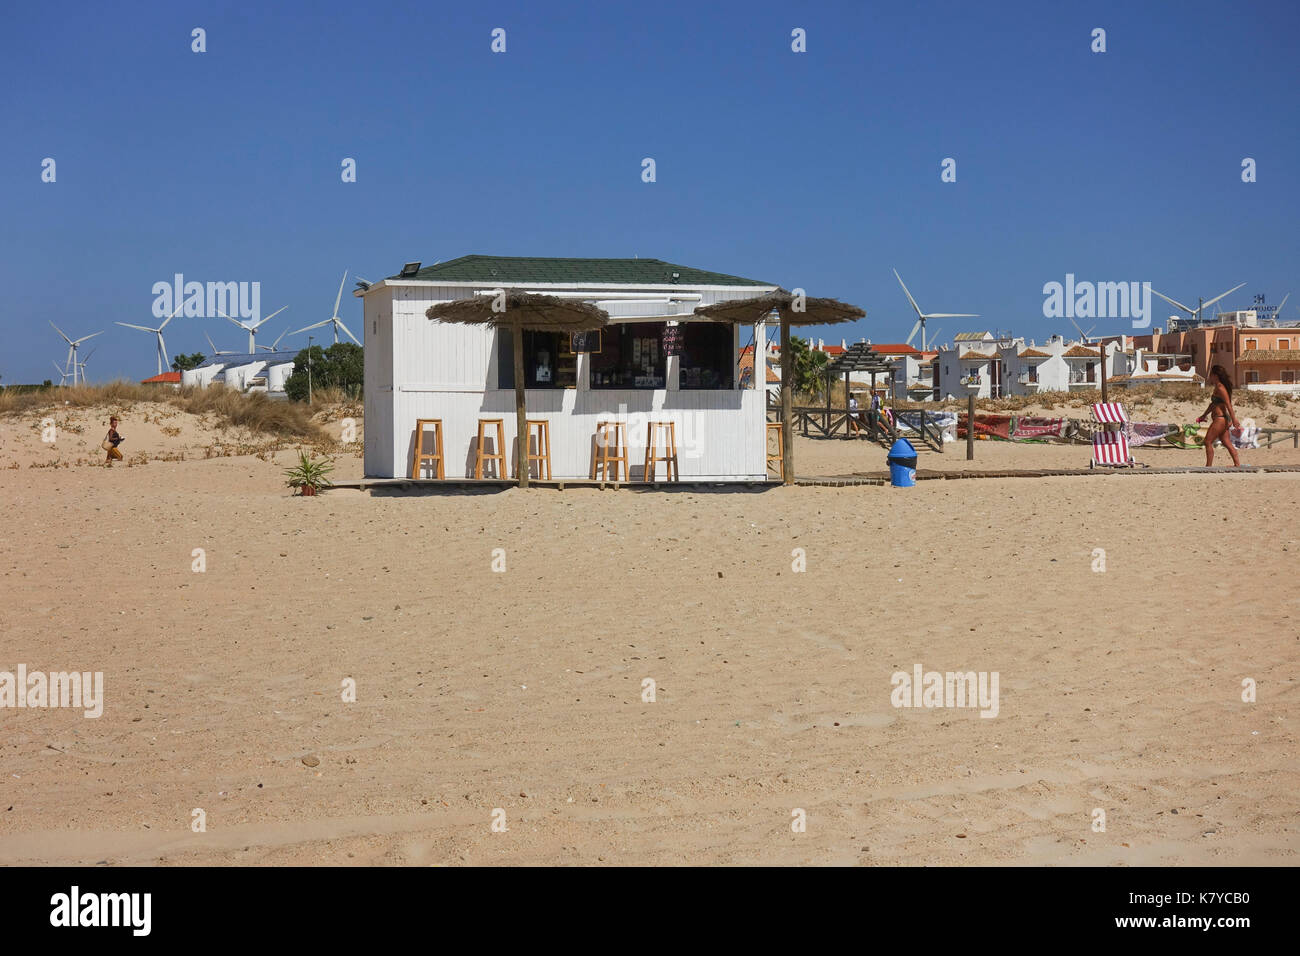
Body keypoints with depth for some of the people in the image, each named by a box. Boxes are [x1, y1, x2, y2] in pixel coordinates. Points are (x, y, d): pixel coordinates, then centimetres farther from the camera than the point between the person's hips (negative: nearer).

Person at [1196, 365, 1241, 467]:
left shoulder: (1220, 388, -14)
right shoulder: (1218, 387, 16)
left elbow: (1228, 404, -20)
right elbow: (1213, 404, 28)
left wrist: (1234, 419, -25)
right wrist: (1204, 416, 35)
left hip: (1220, 419, -10)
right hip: (1222, 420, 10)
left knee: (1208, 442, -6)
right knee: (1227, 443, 12)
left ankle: (1209, 466, -4)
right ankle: (1237, 464, 13)